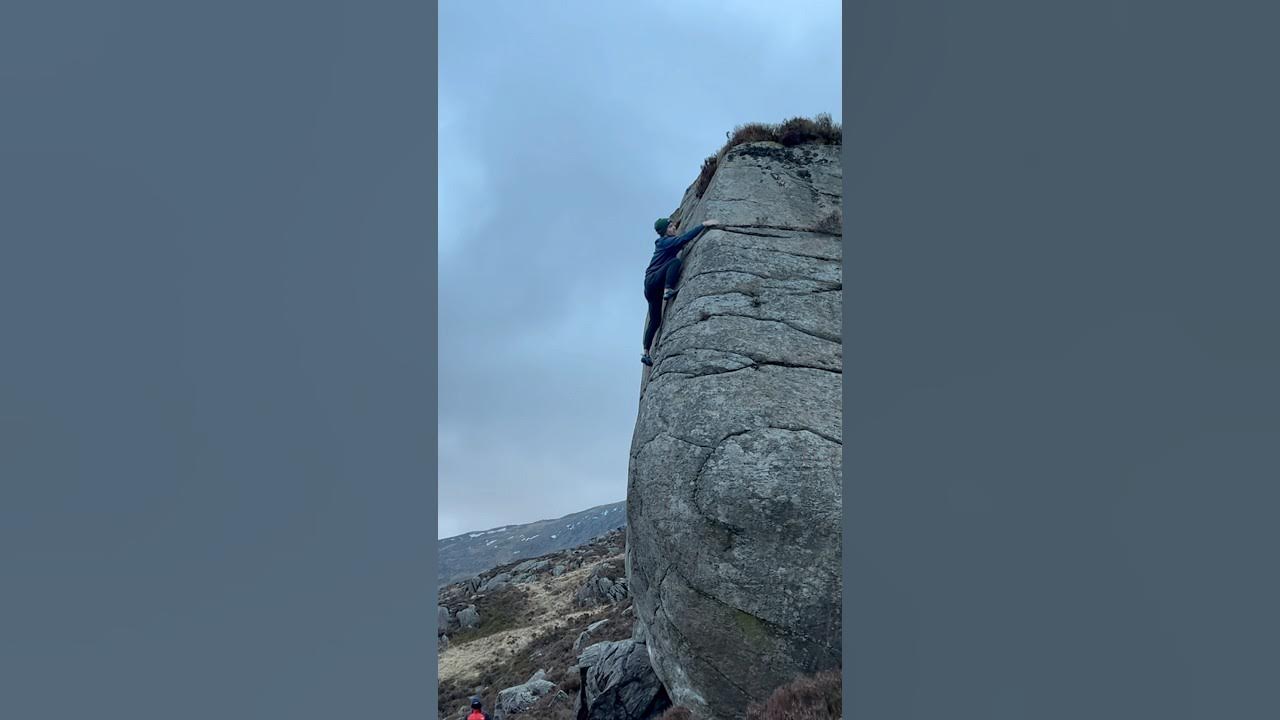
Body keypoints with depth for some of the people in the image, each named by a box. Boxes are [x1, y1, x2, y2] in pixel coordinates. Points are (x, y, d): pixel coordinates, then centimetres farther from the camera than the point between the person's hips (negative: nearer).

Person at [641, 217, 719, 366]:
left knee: (655, 320, 8)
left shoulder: (668, 242, 21)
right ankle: (668, 290, -36)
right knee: (675, 261, -27)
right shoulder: (665, 241, -8)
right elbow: (685, 238, -20)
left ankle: (646, 353, 7)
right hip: (652, 280, -9)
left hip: (651, 286, 9)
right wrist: (703, 225, -21)